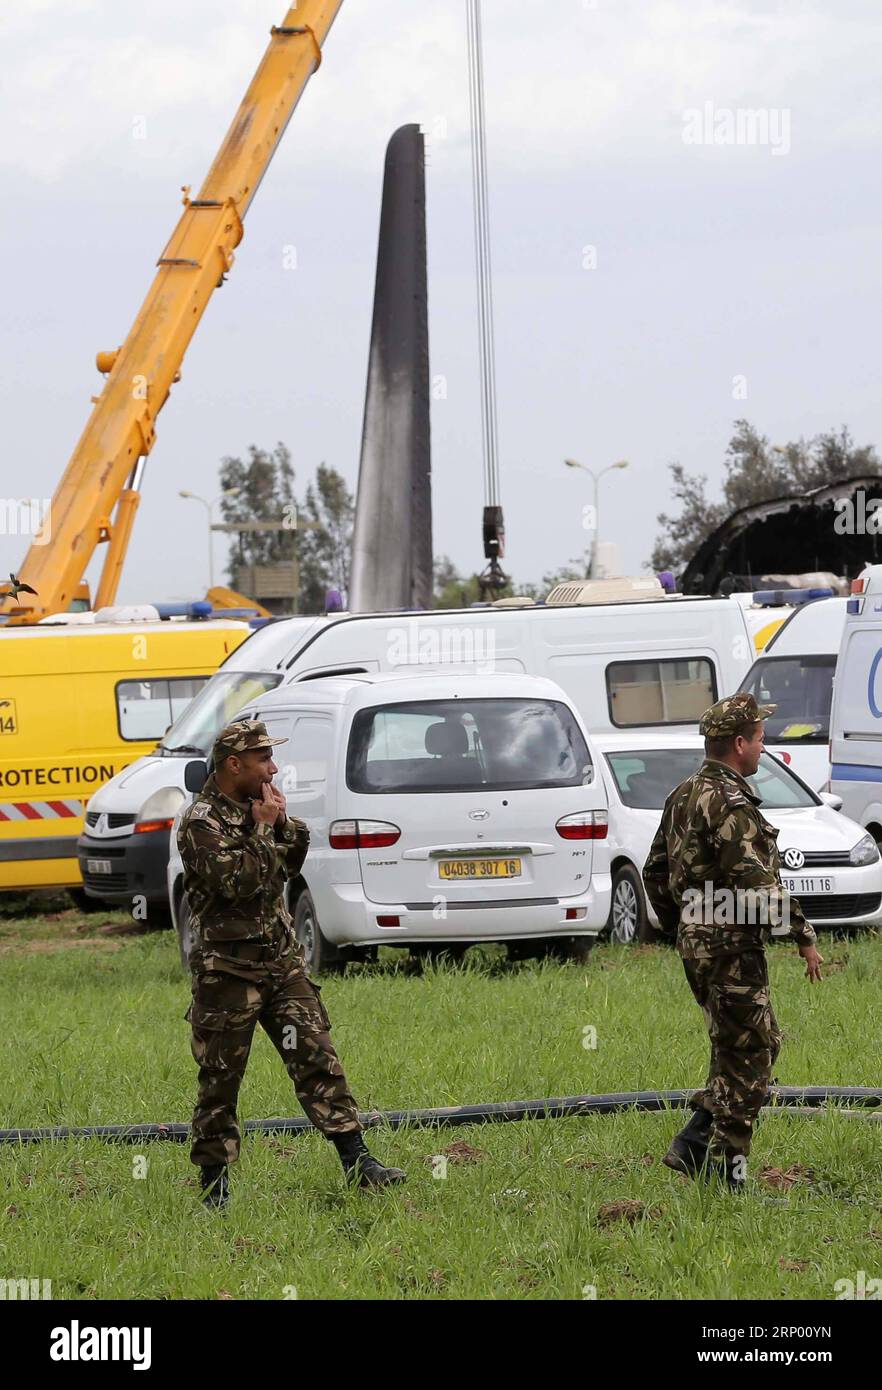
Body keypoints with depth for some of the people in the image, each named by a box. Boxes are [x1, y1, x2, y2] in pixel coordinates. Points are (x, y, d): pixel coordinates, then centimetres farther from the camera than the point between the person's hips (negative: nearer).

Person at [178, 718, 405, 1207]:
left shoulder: (257, 806, 11)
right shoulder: (202, 822, -13)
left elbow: (291, 866, 17)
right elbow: (239, 882, -23)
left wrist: (283, 823, 0)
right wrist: (263, 828, -15)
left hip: (281, 959, 7)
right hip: (229, 968, -7)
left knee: (317, 1057, 0)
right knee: (220, 1079, 1)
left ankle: (356, 1160, -2)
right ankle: (214, 1180, 10)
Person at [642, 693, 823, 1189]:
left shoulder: (684, 796, 12)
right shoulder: (731, 804, -18)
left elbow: (655, 872, 19)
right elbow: (759, 884, -23)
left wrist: (679, 928, 26)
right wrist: (804, 938, -16)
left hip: (697, 941, 10)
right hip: (732, 947, -10)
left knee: (762, 1043, 17)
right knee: (747, 1056, -2)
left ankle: (693, 1145, 12)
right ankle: (726, 1166, 0)